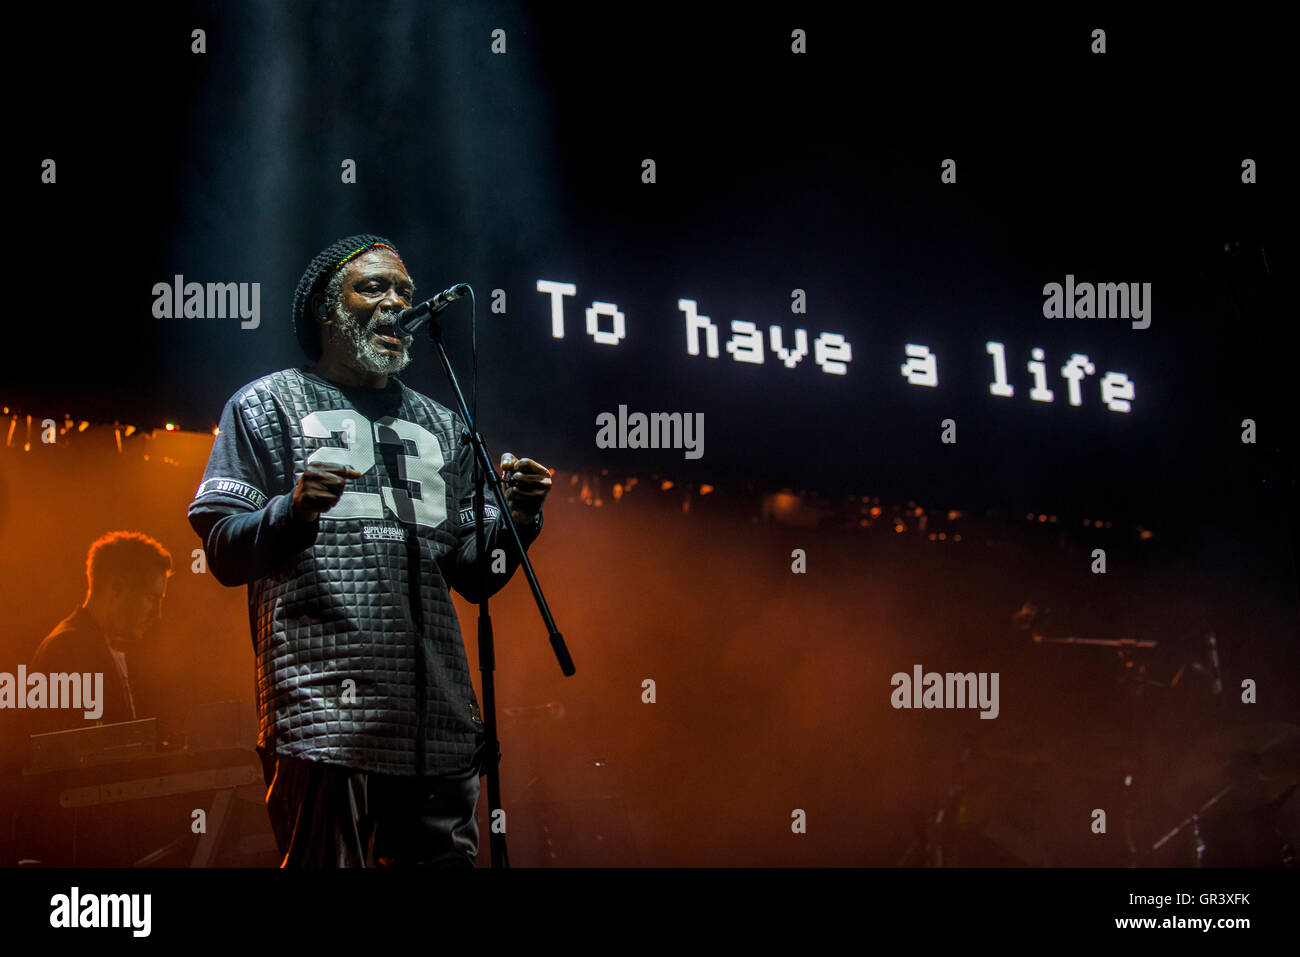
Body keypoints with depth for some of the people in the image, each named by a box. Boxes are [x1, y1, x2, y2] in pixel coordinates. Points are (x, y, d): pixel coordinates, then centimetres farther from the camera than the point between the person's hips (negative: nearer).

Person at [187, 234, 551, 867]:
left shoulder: (442, 427, 24)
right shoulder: (268, 405, 10)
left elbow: (474, 577, 18)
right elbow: (224, 553, 1)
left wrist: (514, 520, -1)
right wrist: (294, 512, -17)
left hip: (439, 720, 5)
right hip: (324, 713, -5)